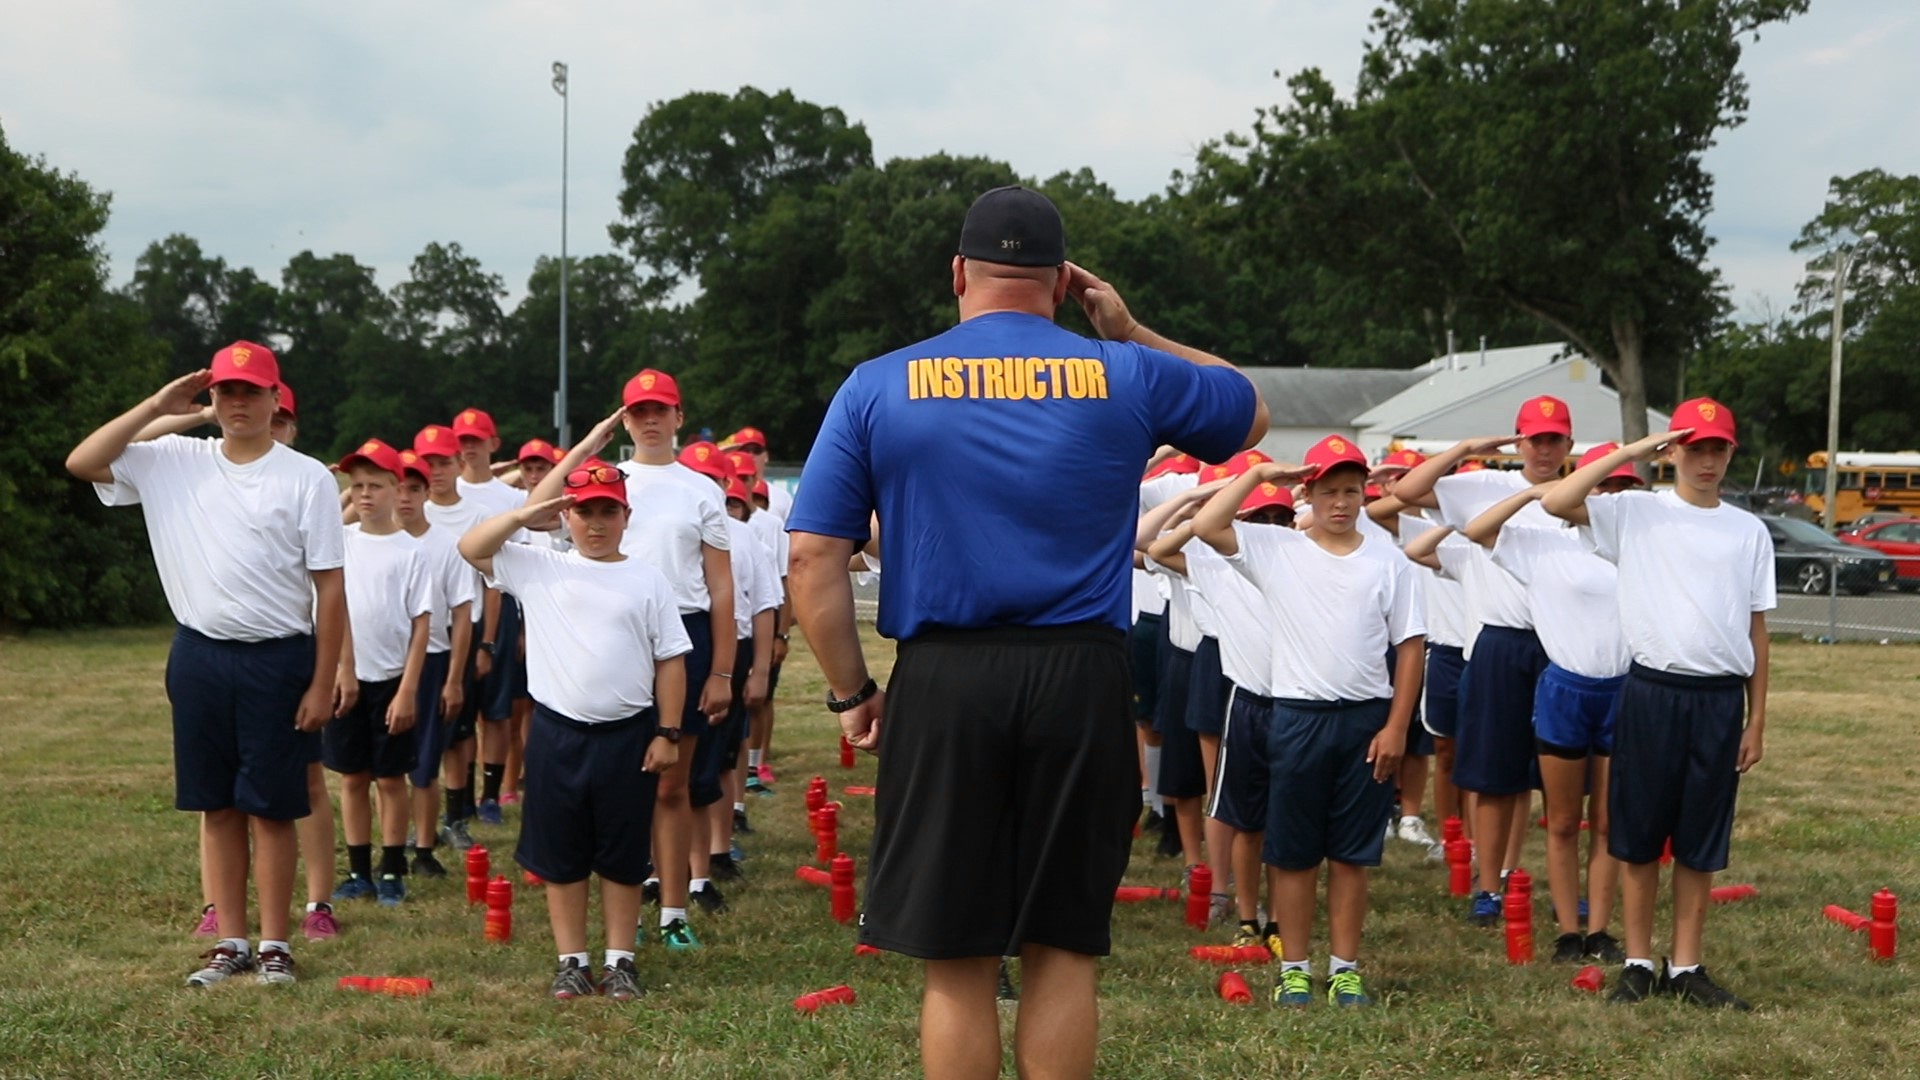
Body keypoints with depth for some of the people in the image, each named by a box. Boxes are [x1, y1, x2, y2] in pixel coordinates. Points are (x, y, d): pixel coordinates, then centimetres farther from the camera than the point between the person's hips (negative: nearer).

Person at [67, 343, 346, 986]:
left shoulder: (307, 478, -5)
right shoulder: (174, 462, 5)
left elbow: (330, 587, -6)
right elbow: (81, 463, -4)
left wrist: (322, 683, -9)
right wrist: (157, 407, -7)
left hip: (278, 660, -3)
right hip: (199, 656, 3)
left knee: (271, 807, 3)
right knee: (218, 806, 10)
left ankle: (274, 945, 13)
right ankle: (230, 943, 20)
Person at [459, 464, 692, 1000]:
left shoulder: (647, 580, 3)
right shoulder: (539, 567, 4)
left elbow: (671, 660, 2)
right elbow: (471, 548, -3)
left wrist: (667, 733, -2)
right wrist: (524, 515, -13)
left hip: (628, 735, 0)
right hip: (557, 732, 1)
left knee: (623, 856, 7)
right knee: (560, 855, 7)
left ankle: (619, 961, 17)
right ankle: (571, 961, 18)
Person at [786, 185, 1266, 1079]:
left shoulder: (878, 388, 3)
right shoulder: (1124, 376, 5)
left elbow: (813, 560, -1)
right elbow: (1251, 412, 24)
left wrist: (851, 693, 9)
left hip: (943, 680, 0)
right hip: (1081, 679, 1)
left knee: (956, 960, 7)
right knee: (1063, 947, 10)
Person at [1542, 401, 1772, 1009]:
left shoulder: (1749, 531, 9)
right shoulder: (1636, 513, 1)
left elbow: (1756, 629, 10)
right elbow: (1557, 503, -15)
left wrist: (1756, 721, 7)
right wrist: (1628, 454, -12)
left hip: (1721, 700, 2)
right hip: (1652, 691, -2)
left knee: (1701, 843, 9)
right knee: (1639, 835, 5)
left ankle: (1686, 968, 19)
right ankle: (1638, 964, 16)